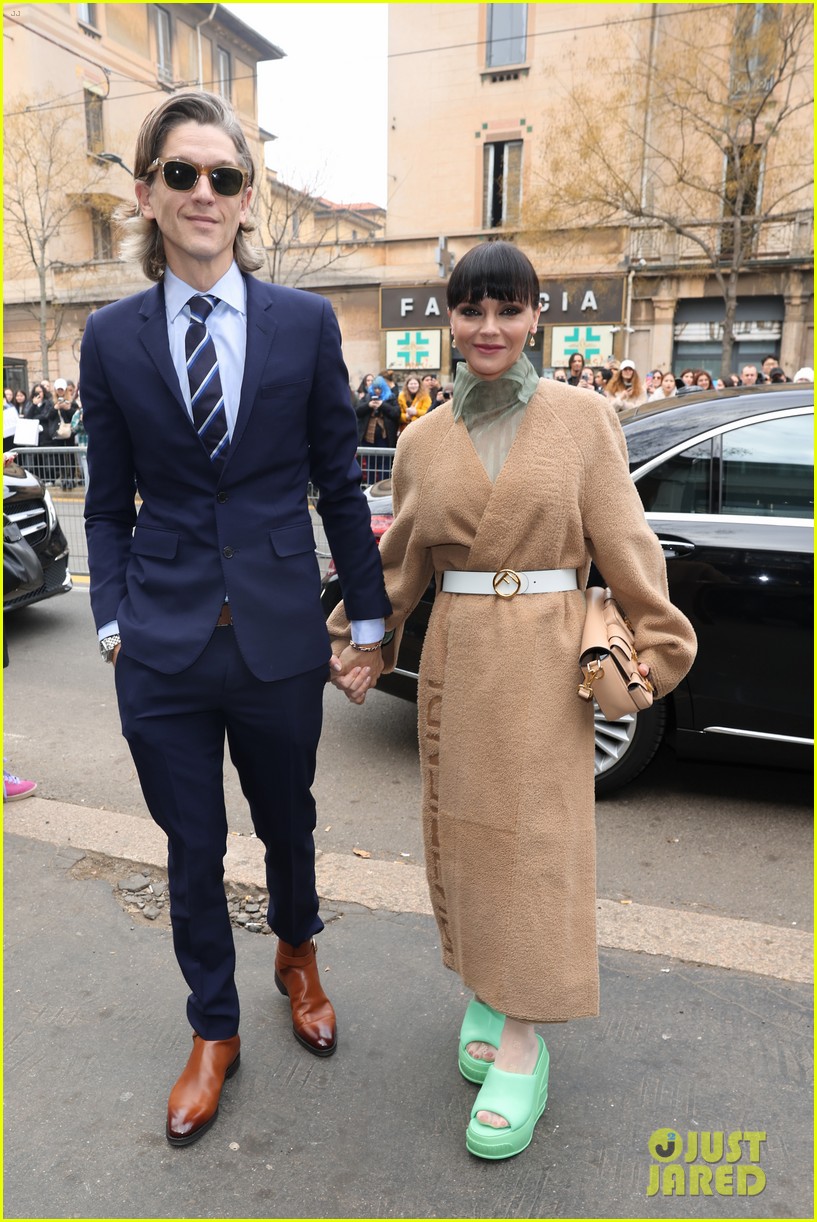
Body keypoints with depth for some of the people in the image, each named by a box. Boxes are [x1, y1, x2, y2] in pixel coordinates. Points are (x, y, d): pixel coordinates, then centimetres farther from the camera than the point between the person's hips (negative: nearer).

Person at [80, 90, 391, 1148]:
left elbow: (339, 485, 2)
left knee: (287, 821, 19)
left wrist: (368, 617, 3)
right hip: (164, 645, 1)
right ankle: (214, 1031, 40)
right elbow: (108, 504, 8)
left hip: (280, 634, 0)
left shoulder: (306, 323, 0)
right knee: (192, 850, 14)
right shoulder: (111, 338, 3)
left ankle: (297, 956, 52)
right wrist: (114, 618, 0)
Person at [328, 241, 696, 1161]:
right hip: (455, 659, 3)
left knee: (535, 839, 3)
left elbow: (623, 542, -1)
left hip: (547, 657, -3)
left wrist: (658, 644, -5)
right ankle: (483, 990, 35)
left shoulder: (582, 419, -1)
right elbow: (398, 564, 11)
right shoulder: (423, 441, 6)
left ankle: (523, 1039, 18)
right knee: (460, 829, 12)